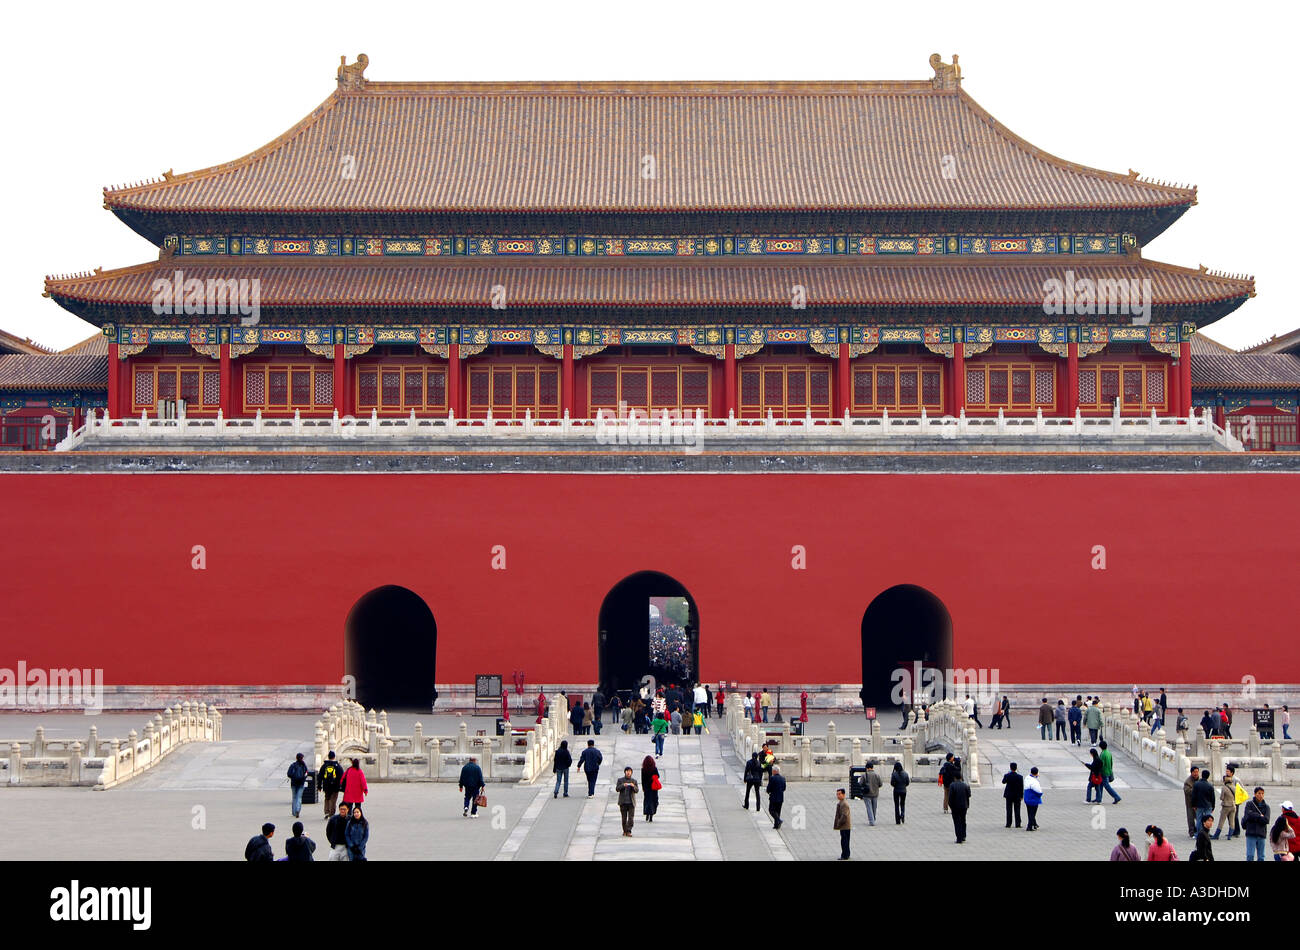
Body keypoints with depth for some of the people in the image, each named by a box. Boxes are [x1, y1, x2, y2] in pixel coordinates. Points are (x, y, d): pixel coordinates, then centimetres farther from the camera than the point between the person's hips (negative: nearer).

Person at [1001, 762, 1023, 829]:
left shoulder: (1007, 776, -13)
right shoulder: (1020, 777, -13)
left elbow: (1003, 782, 9)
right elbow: (1021, 787, -9)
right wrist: (1021, 796, 1)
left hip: (1009, 795, 0)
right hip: (1017, 795, 0)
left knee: (1009, 810, 7)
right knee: (1017, 810, 6)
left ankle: (1008, 824, 7)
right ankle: (1017, 824, 6)